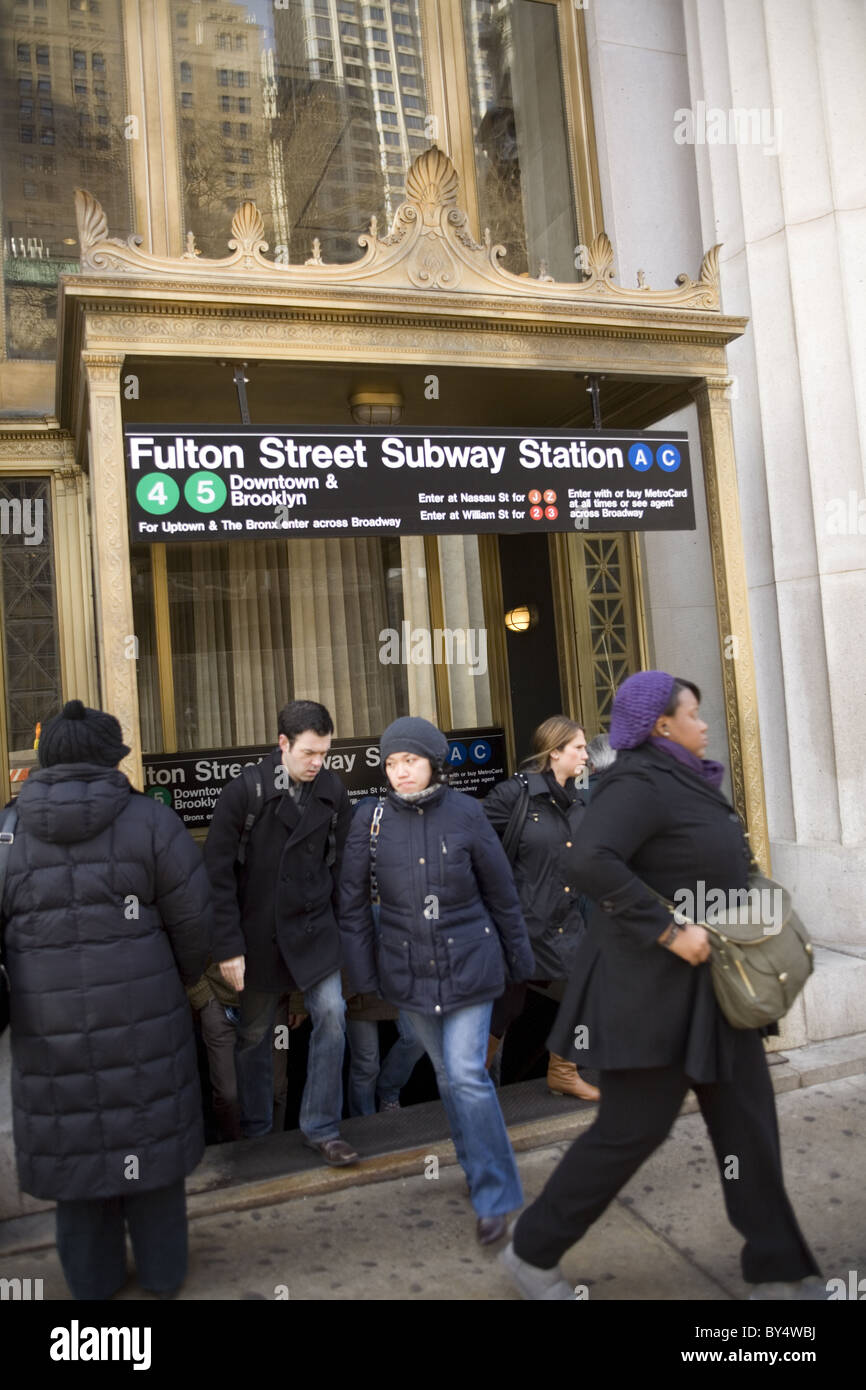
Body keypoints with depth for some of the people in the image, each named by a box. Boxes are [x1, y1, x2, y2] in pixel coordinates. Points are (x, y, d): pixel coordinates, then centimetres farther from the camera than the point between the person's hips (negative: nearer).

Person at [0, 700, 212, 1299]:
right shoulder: (151, 821, -10)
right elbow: (193, 920, -6)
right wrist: (179, 980, 13)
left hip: (52, 1026, 2)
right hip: (142, 1020, -1)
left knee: (73, 1143, 19)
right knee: (146, 1135, 17)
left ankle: (94, 1277, 35)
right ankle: (163, 1270, 33)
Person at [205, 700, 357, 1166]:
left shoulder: (333, 790, -5)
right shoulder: (244, 791, -14)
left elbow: (338, 862, 4)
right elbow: (218, 871, -13)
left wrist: (336, 923, 3)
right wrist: (228, 946, -14)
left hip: (314, 928, 2)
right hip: (259, 931, -2)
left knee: (331, 1015, -8)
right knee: (254, 1034, 12)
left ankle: (321, 1128, 10)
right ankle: (254, 1131, 32)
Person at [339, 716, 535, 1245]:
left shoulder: (465, 814, -9)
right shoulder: (370, 823, -5)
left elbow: (500, 892, 1)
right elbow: (353, 904, 3)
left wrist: (519, 957, 8)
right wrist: (363, 976, 3)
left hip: (468, 963, -2)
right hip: (408, 971, 3)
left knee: (468, 1073, -6)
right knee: (447, 1073, 15)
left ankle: (495, 1196, 10)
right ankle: (479, 1169, 36)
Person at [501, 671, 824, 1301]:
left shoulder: (686, 784, 12)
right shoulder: (640, 783, -18)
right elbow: (594, 863, -32)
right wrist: (671, 932, -29)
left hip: (701, 984, 10)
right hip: (652, 984, -10)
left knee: (745, 1117, 11)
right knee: (634, 1126, -1)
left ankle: (777, 1272, 25)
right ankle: (533, 1251, 17)